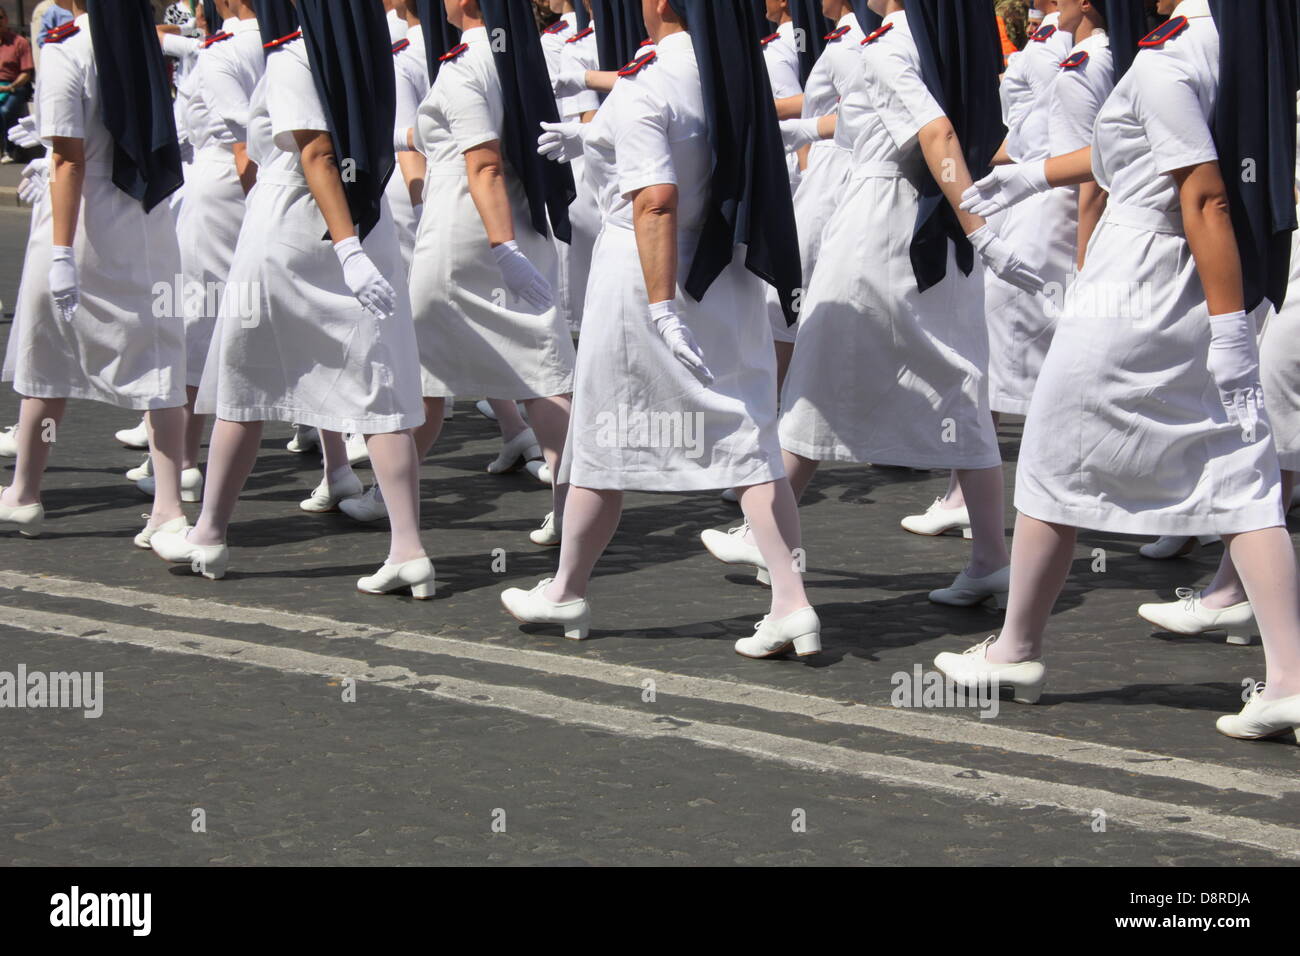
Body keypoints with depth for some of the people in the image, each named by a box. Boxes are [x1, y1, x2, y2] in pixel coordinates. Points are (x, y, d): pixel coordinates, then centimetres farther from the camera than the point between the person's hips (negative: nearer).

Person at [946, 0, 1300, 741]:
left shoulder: (1163, 64, -18)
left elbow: (1207, 198, -23)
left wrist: (1230, 327, -24)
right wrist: (1037, 174, 27)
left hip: (1133, 297, -8)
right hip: (1200, 299, 8)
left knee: (1056, 463, 9)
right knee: (1239, 478, 3)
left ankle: (1016, 652, 22)